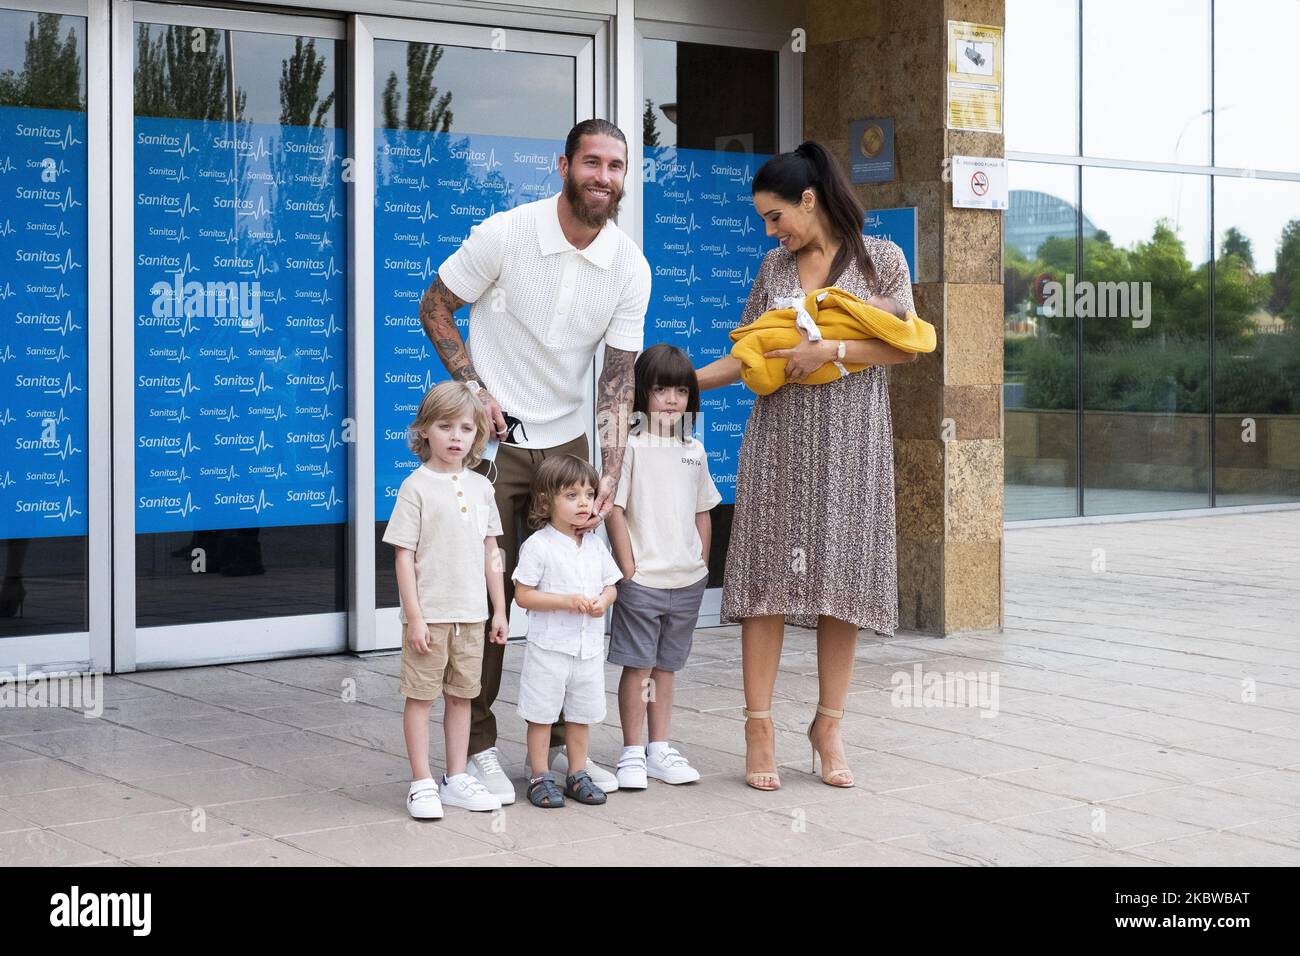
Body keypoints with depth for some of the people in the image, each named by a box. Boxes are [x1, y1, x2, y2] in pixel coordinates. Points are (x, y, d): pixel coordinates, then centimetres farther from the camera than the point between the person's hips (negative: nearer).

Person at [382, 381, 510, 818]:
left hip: (471, 614, 5)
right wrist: (414, 616, -14)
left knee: (461, 696, 13)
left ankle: (457, 779, 23)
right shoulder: (416, 487, -8)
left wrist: (499, 609, 10)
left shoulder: (481, 487, 8)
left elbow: (490, 552, 13)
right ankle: (422, 785, 10)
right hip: (429, 614, -5)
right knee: (421, 696, 3)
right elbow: (404, 555, -9)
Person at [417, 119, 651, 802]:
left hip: (568, 441, 4)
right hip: (492, 437, -4)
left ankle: (562, 744, 19)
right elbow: (434, 309, -2)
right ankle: (479, 746, 8)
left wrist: (610, 476, -14)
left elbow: (618, 377, -4)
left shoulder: (631, 267, -5)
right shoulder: (504, 235, -15)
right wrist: (476, 390, -12)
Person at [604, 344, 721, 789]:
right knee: (638, 667, -1)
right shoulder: (631, 445, -7)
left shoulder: (694, 450, 10)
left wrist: (701, 566, 10)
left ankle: (660, 749, 20)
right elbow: (615, 510, -9)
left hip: (687, 580, 5)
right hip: (642, 580, -5)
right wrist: (628, 570, -12)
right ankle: (632, 752, 8)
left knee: (665, 668, 12)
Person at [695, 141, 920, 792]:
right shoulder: (775, 267, 13)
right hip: (779, 434, 2)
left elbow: (903, 346, -4)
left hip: (850, 440, -2)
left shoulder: (879, 259, 3)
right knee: (767, 572, -4)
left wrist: (830, 350, -14)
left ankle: (828, 725, 10)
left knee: (842, 575, 0)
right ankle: (759, 726, 0)